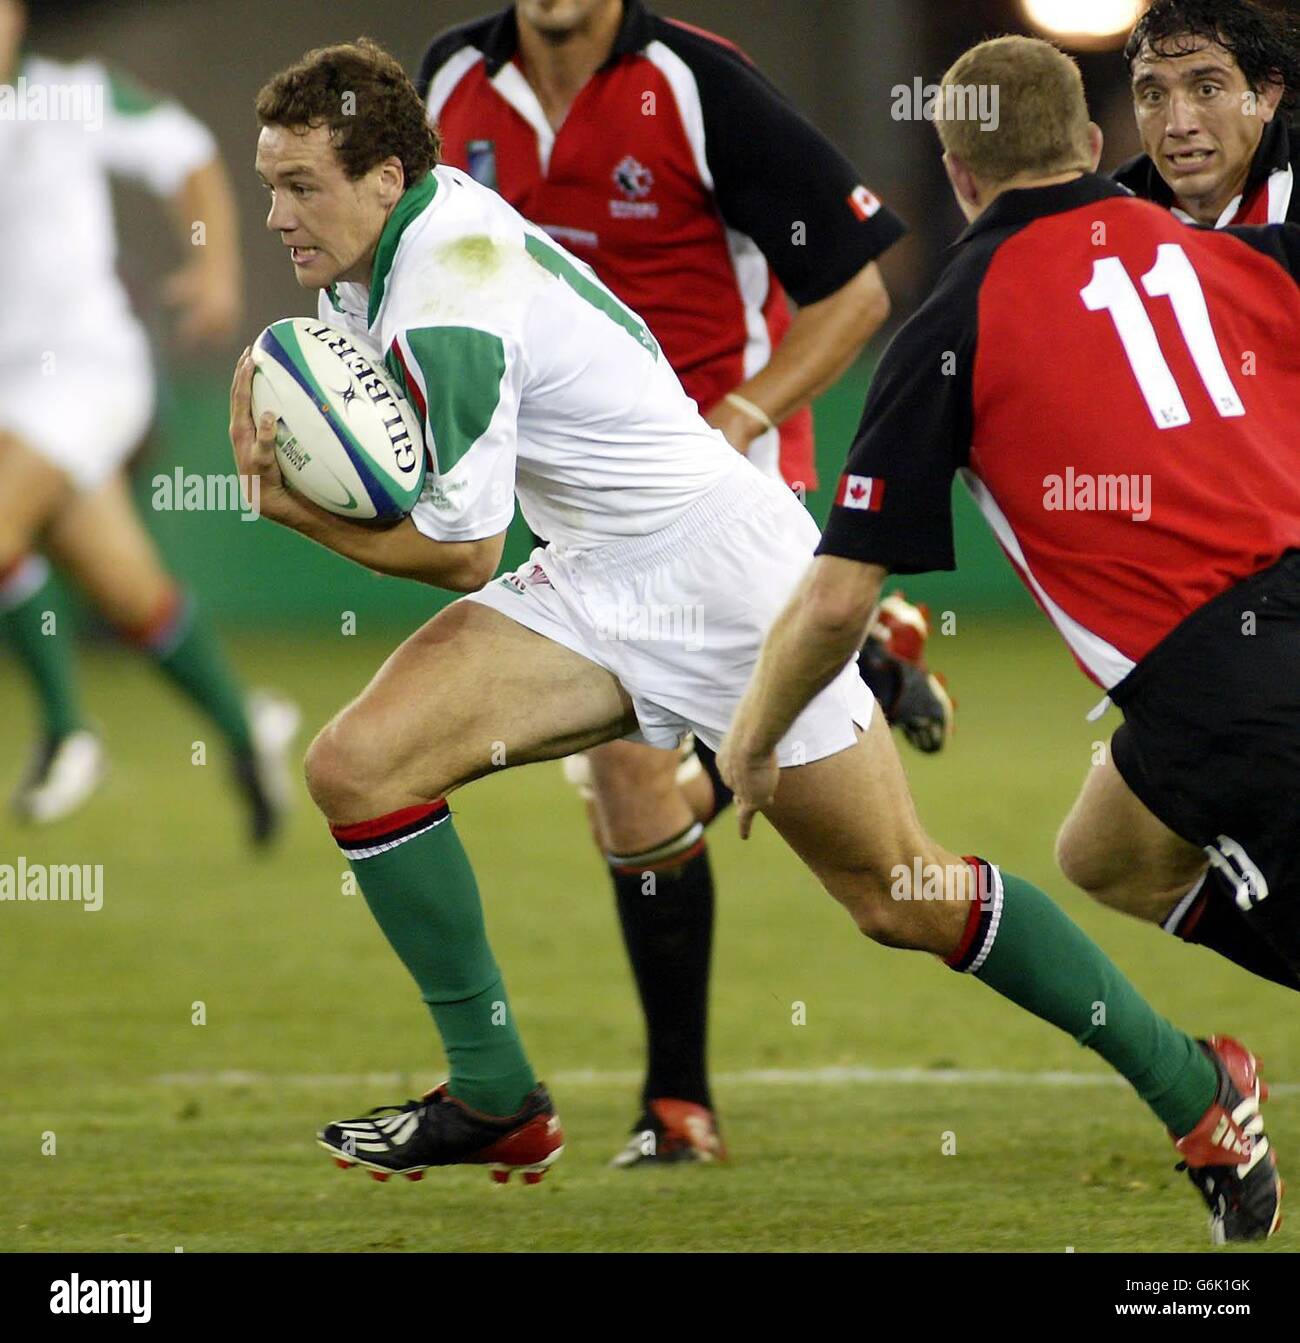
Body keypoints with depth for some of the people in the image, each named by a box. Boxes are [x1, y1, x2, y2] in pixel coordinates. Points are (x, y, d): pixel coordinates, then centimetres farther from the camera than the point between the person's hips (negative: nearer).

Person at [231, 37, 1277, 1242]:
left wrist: (296, 508, -10)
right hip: (600, 587, 9)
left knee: (899, 893, 0)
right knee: (357, 766, -8)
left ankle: (1196, 1089, 15)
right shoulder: (404, 234, 2)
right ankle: (494, 1101, 0)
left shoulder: (444, 312, -24)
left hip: (725, 564, -9)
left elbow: (461, 553, -19)